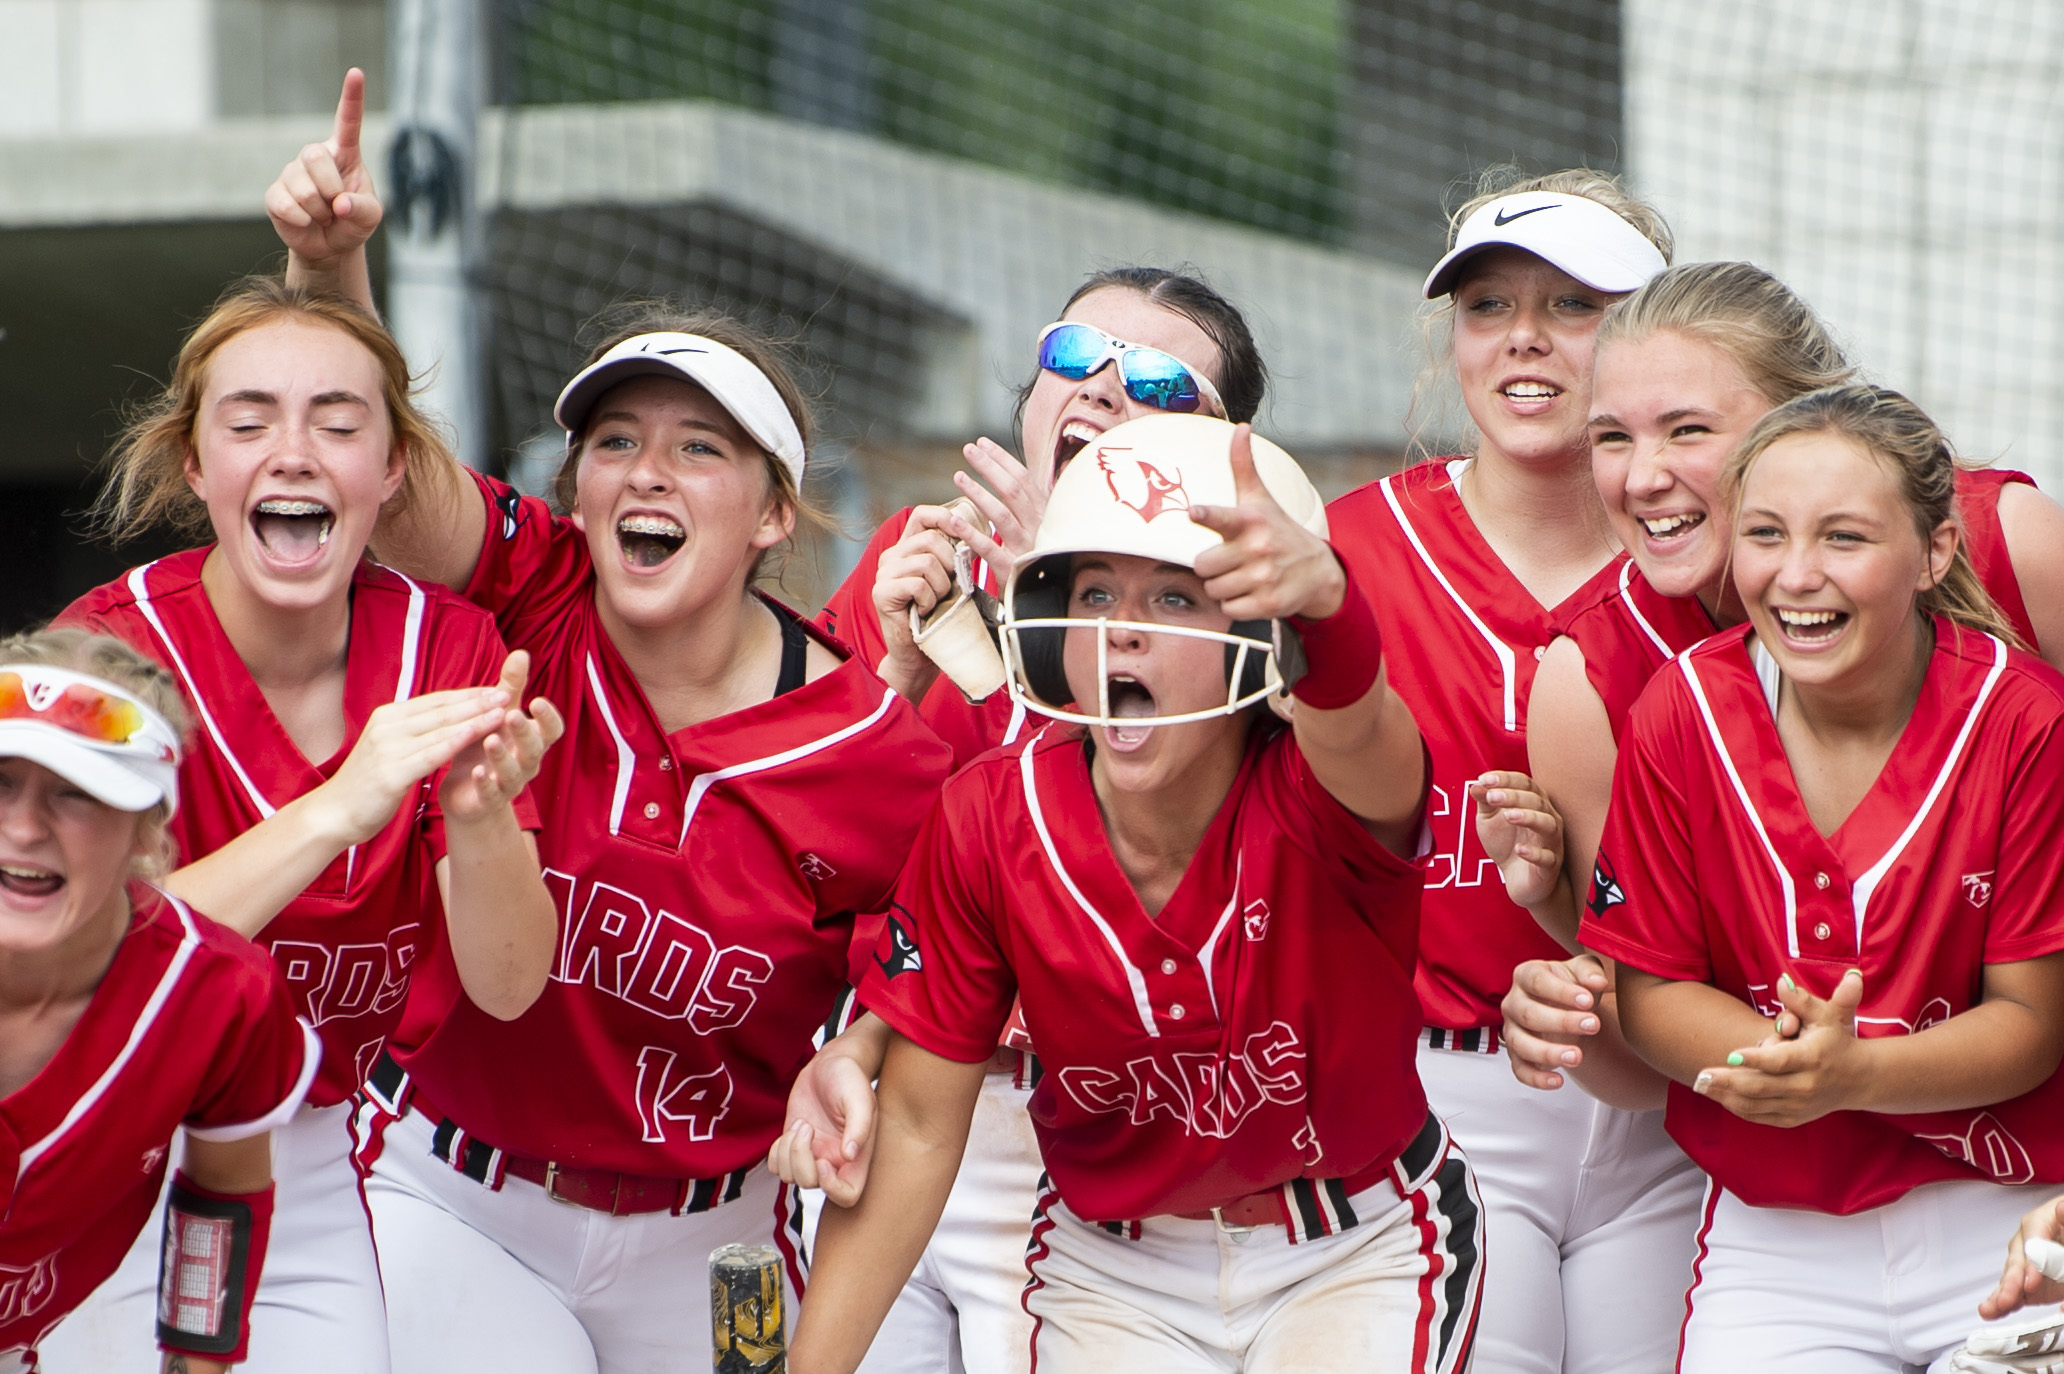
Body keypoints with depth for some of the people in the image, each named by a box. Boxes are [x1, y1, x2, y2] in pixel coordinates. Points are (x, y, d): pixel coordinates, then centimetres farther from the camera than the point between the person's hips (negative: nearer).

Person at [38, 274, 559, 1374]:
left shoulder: (446, 645, -7)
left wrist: (481, 817, -33)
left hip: (307, 1171, 3)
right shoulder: (114, 647, -17)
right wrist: (339, 807, -39)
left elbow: (506, 986, -12)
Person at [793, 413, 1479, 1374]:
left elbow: (1355, 732, -52)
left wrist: (1322, 598, -76)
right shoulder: (990, 820, -15)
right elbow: (916, 1124, -8)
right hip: (1115, 1273, 2)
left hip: (1359, 1251, -2)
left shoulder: (1327, 792, -23)